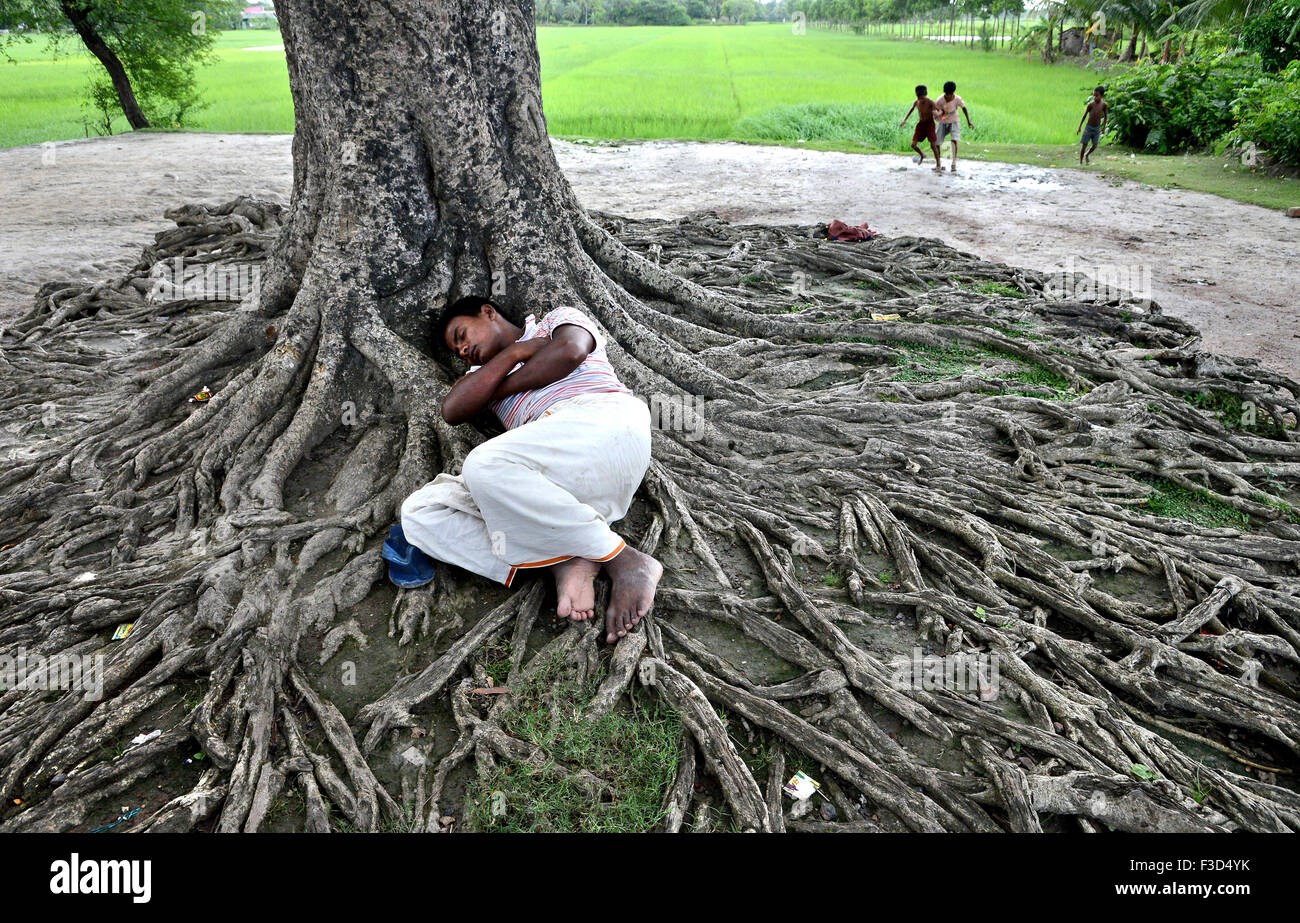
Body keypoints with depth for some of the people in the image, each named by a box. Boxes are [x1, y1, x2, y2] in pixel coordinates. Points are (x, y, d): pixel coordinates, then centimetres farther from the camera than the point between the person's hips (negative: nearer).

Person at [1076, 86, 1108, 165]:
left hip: (1097, 128, 2)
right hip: (1089, 127, -2)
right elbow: (1084, 116, -4)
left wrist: (1104, 126, 12)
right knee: (1084, 145, 0)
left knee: (1094, 146, -2)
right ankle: (1080, 162, 13)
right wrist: (1079, 127, -4)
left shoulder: (1104, 104, -5)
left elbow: (1105, 116, 8)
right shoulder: (1090, 104, -12)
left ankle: (1087, 155, 28)